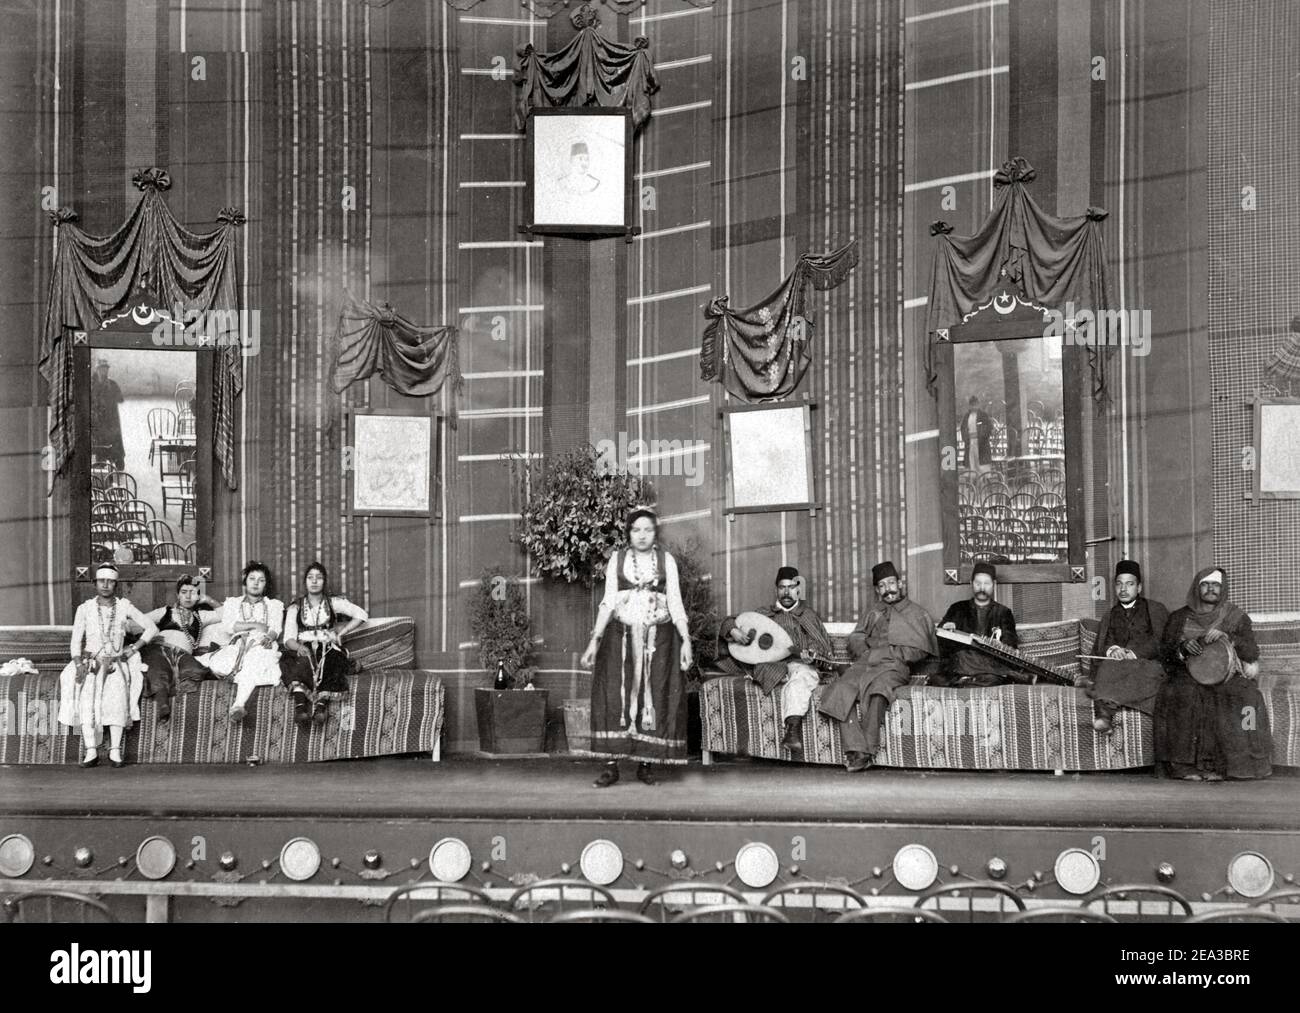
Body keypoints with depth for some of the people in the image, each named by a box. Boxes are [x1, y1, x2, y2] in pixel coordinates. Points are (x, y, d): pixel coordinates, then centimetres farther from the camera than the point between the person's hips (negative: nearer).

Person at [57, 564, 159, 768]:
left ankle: (115, 751, -33)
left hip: (116, 662, 0)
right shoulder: (84, 608, 8)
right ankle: (91, 751, -33)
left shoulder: (124, 607, 7)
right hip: (90, 661, 1)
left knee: (117, 689, -32)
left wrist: (134, 648, -5)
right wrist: (79, 665, -13)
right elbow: (76, 641, 4)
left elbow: (151, 628, 7)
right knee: (86, 692, -31)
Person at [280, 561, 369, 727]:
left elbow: (361, 614, 5)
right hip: (303, 650, 0)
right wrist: (299, 647, -20)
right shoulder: (295, 607, 15)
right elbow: (289, 639, 3)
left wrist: (340, 634, -2)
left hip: (327, 649, 0)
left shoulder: (333, 602, 14)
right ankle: (319, 701, -54)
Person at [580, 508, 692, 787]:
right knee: (616, 696, -8)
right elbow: (608, 602, 5)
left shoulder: (666, 560, 6)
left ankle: (646, 763, 5)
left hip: (659, 638, 0)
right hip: (622, 636, 0)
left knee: (654, 698, -2)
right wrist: (594, 640, -3)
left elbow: (675, 602, 4)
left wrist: (686, 640, -5)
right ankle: (612, 764, -6)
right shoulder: (617, 559, 6)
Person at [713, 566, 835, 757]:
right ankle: (794, 731, -49)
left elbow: (827, 646, 17)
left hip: (802, 664, -1)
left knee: (801, 675, -38)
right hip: (770, 666, 1)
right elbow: (729, 621, 23)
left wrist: (812, 653, -6)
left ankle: (792, 731, -57)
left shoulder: (810, 616, 24)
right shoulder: (763, 614, 24)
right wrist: (733, 630, -2)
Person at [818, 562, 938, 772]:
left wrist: (886, 653, -5)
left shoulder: (918, 614, 18)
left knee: (877, 686, -38)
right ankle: (854, 750, -35)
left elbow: (919, 650, 5)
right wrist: (864, 652, 0)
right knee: (842, 689, -29)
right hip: (866, 662, 4)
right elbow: (855, 638, 22)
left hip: (896, 666, -4)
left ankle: (869, 749, -37)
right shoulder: (874, 613, 31)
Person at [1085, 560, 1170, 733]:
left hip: (1149, 664, -2)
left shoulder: (1157, 610, 17)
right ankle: (1104, 713, -52)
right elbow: (1098, 649, 15)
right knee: (1109, 666, -34)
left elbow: (1161, 641, 1)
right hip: (1117, 665, 2)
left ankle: (1105, 705, -49)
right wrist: (1112, 650, -11)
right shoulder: (1109, 617, 27)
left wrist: (1133, 653, -15)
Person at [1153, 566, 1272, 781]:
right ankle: (1186, 765, -28)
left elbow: (1252, 653, 1)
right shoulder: (1180, 618, 14)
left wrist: (1227, 638, -16)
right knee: (1178, 696, -32)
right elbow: (1165, 651, 8)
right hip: (1188, 675, 0)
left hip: (1227, 676, 0)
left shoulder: (1236, 617, 11)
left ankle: (1219, 765, -26)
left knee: (1241, 697, -32)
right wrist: (1183, 647, -13)